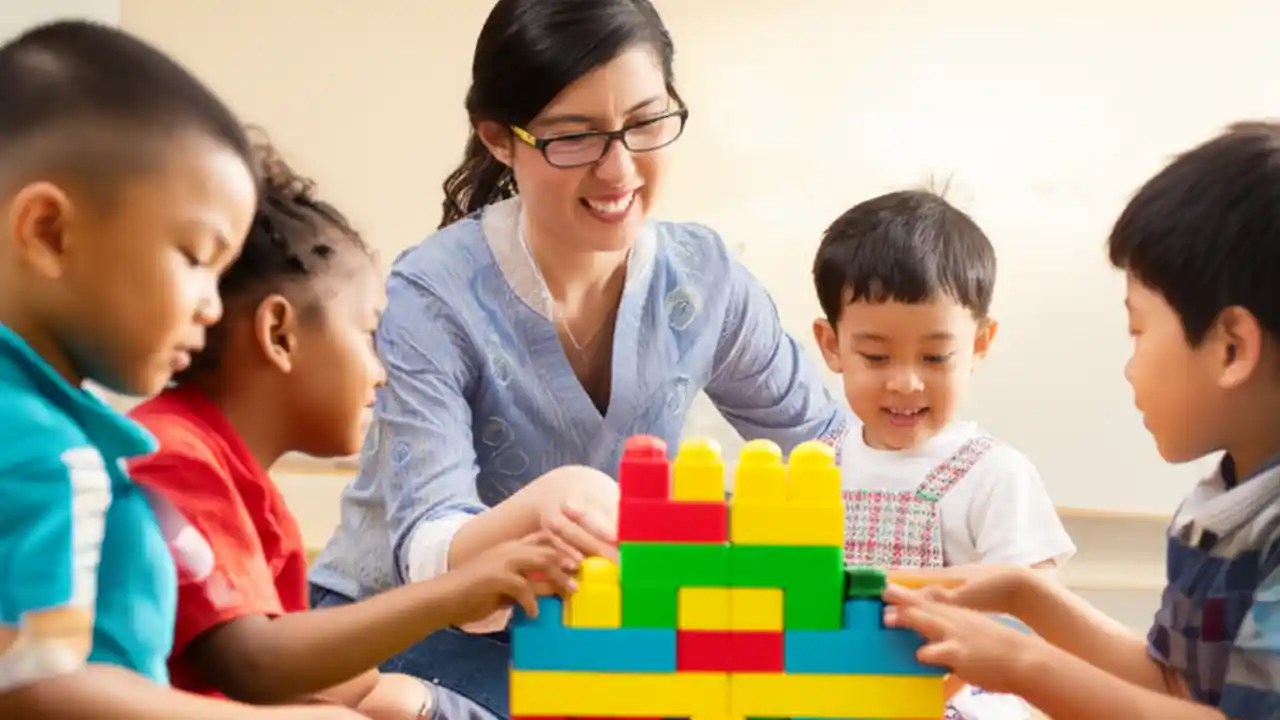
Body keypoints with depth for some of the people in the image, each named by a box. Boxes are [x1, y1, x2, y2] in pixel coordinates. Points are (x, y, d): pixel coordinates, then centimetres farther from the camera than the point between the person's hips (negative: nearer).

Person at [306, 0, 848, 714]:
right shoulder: (430, 296, -22)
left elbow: (836, 451, 4)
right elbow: (426, 557, -29)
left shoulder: (704, 278, -9)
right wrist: (536, 507, -50)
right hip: (405, 633, -5)